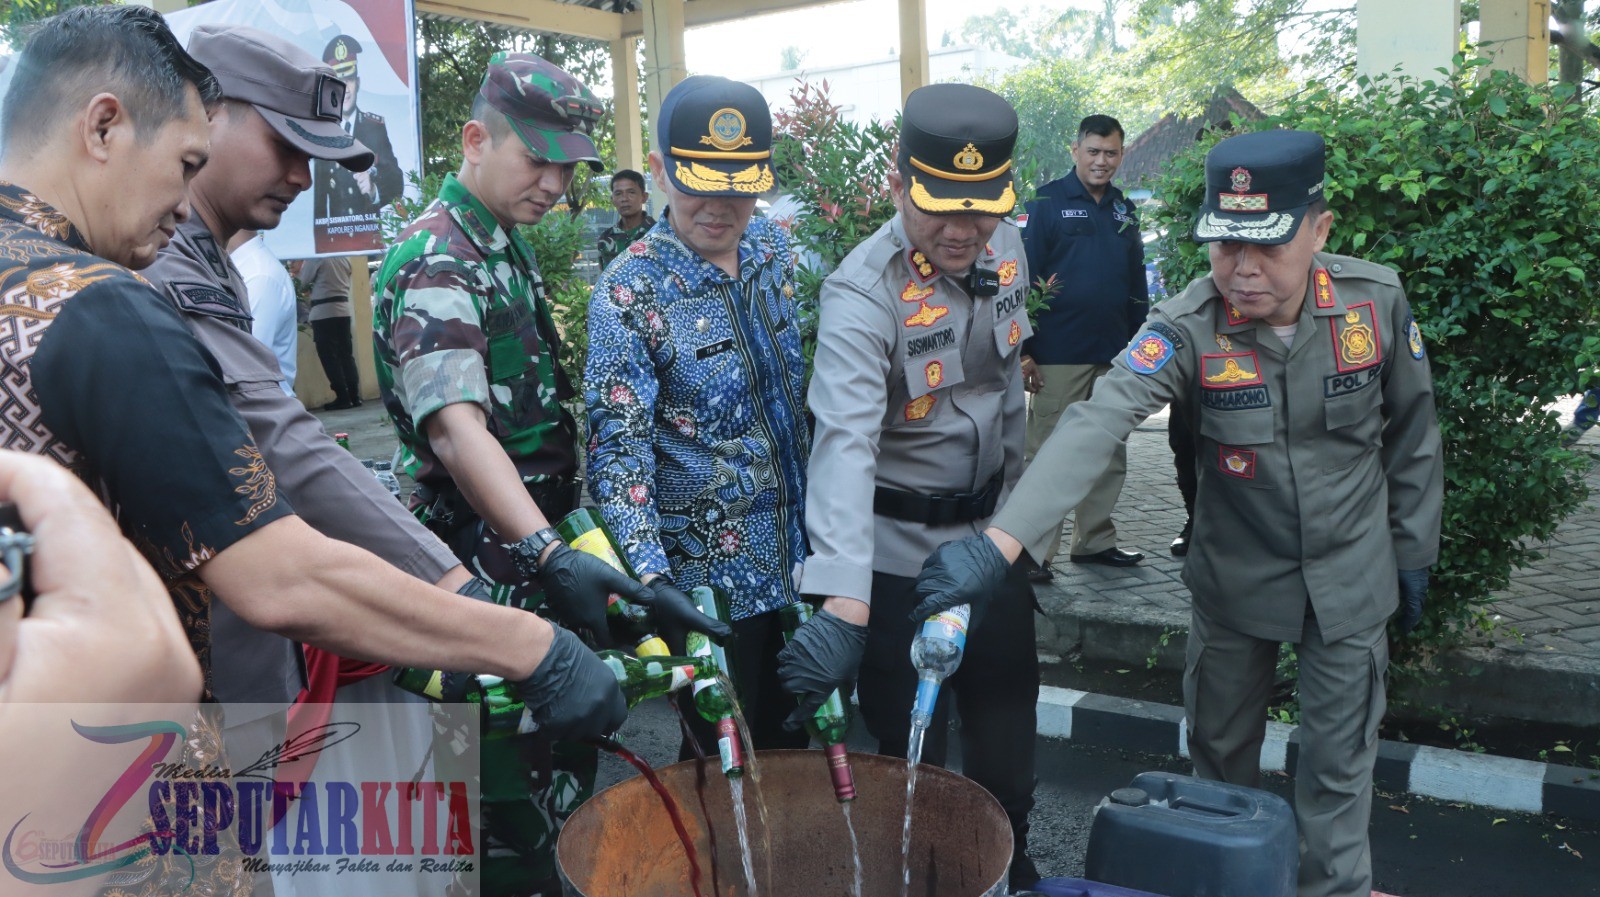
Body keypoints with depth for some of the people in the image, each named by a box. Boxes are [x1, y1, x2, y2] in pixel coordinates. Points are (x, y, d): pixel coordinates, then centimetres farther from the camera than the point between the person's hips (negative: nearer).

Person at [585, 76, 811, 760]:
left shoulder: (773, 250, 2)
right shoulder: (629, 293, -16)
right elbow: (618, 447, -21)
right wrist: (648, 576, -32)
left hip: (796, 554, 6)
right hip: (709, 574, -5)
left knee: (790, 743, 20)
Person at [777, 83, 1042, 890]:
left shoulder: (1006, 250, -4)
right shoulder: (863, 293, -25)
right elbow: (845, 444, -38)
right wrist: (843, 606, -48)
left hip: (991, 536, 6)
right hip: (899, 553, -6)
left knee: (1008, 740, 20)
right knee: (912, 762, 9)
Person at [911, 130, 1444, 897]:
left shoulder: (1377, 301, -16)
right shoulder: (1188, 328, -24)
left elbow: (1412, 433, -1)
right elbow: (1095, 424, -39)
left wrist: (1413, 553, 7)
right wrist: (1000, 541, -52)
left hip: (1350, 576, 0)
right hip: (1236, 576, 0)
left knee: (1338, 762, 12)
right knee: (1221, 748, 18)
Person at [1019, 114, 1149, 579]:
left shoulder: (1123, 210, 15)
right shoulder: (1048, 201, -3)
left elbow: (1137, 284, 20)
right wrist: (1024, 348, -14)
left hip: (1115, 356, 7)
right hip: (1059, 356, -6)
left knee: (1111, 456, 12)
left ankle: (1095, 540, 25)